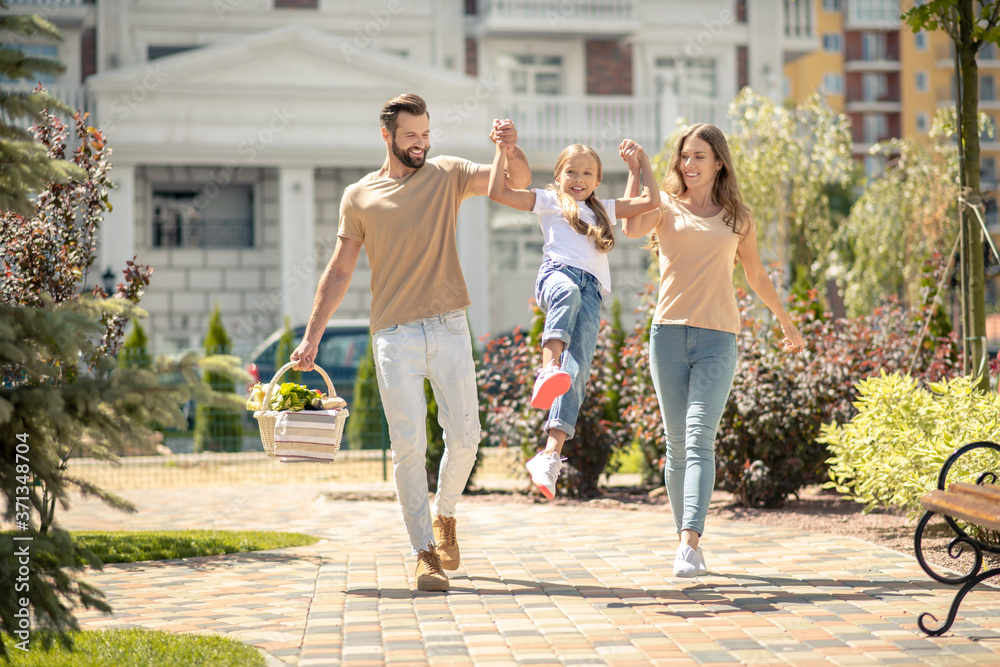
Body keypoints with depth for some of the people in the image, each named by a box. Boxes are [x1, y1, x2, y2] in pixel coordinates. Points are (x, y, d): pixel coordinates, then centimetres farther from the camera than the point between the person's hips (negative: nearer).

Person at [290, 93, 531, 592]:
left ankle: (444, 516, 26)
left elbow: (518, 181, 2)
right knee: (408, 444, -6)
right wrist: (311, 339, 7)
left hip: (448, 327, 1)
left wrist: (512, 149, -21)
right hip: (394, 335, -1)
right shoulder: (359, 197, 8)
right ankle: (425, 552, 0)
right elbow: (338, 271, 11)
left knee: (464, 435, -1)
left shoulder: (447, 175, 9)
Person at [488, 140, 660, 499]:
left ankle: (551, 454, -33)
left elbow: (651, 201, 32)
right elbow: (497, 192, 16)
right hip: (556, 274, -3)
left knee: (577, 371, -21)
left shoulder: (605, 210, 38)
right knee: (568, 292, -44)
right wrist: (502, 152, 16)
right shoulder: (548, 202, 26)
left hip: (591, 292, 3)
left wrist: (643, 161, 34)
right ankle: (547, 370, -62)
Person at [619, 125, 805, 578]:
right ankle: (685, 537, 13)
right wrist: (634, 171, -11)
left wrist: (786, 321, 31)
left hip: (717, 338, -1)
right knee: (677, 444, 3)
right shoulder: (667, 207, 9)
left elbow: (756, 276, 24)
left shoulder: (737, 218, 13)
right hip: (669, 333, 1)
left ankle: (690, 544, -22)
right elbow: (632, 229, -14)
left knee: (699, 439, -13)